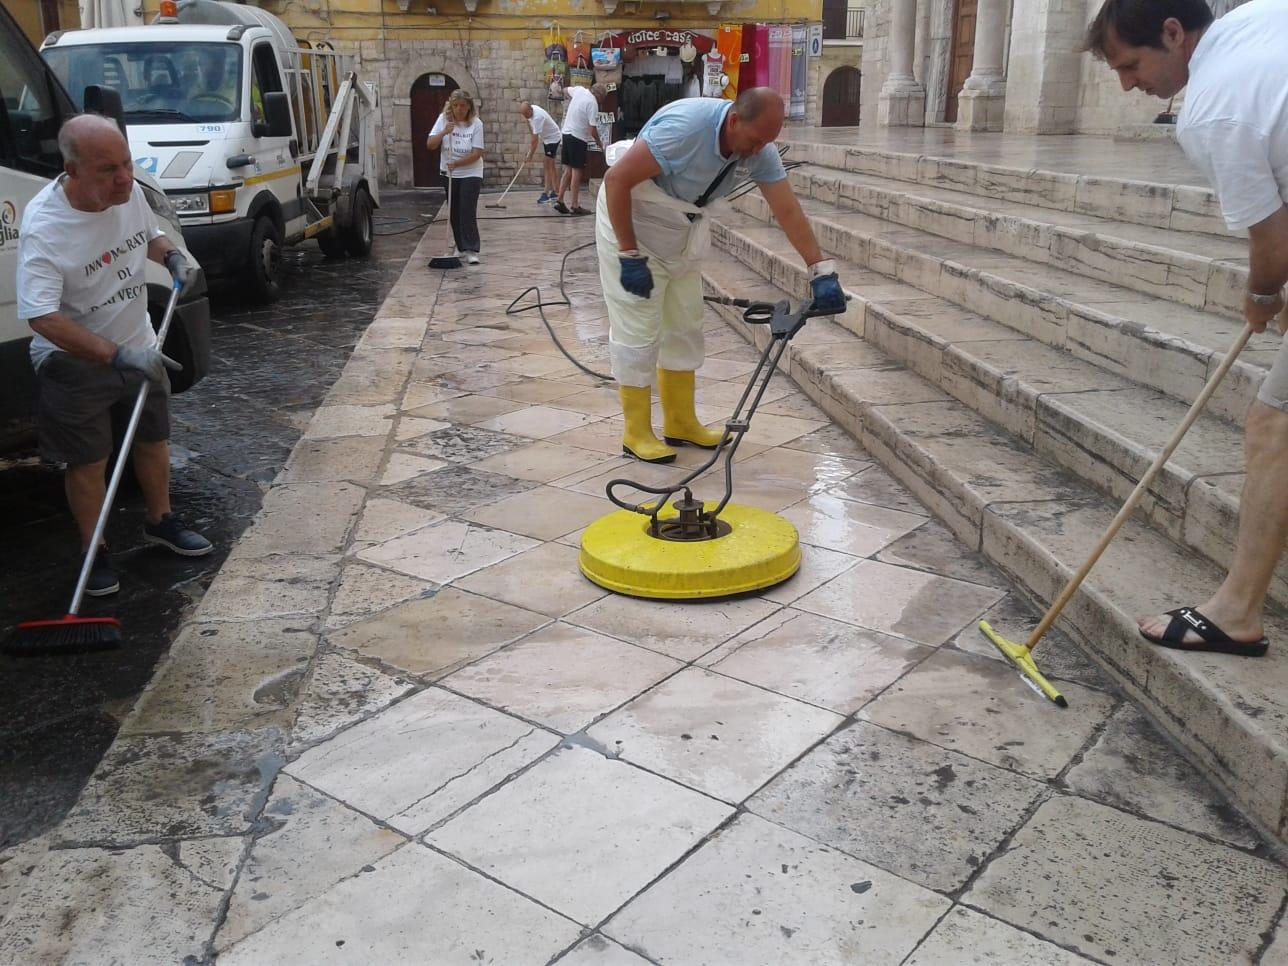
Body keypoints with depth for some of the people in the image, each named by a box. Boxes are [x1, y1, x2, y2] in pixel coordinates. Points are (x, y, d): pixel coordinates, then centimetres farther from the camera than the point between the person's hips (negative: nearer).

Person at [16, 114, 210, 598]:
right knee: (88, 462, 3)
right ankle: (94, 554, 20)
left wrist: (171, 256, -9)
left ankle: (161, 522, 40)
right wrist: (116, 356, -41)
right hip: (75, 362, -6)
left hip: (138, 345, 6)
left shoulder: (129, 191, -11)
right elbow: (42, 317, -35)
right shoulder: (44, 227, -29)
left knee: (154, 438, 19)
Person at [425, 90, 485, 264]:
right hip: (449, 173, 3)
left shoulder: (476, 124, -10)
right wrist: (444, 133, -24)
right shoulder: (443, 119, -2)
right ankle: (461, 246, 23)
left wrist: (456, 163, -25)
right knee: (454, 212, 9)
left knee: (468, 212, -11)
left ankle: (471, 250, -12)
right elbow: (430, 145, -8)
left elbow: (477, 153, -14)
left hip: (470, 173, -3)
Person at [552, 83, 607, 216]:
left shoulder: (579, 90, 6)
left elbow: (568, 91, 29)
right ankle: (575, 206, -4)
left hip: (567, 133, 8)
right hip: (579, 138, -8)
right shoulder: (593, 103, -16)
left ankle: (559, 201, 10)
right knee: (577, 172, -5)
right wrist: (599, 143, -3)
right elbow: (592, 129, -18)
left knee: (568, 170, 12)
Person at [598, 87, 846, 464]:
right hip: (628, 217, -8)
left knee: (685, 326, 10)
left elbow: (789, 211, -9)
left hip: (682, 228, 8)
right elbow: (616, 180, -29)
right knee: (638, 329, -6)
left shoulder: (759, 150, -11)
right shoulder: (686, 127, -32)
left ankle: (680, 422, 22)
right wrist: (629, 256, -25)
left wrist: (822, 271, -15)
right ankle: (637, 432, 4)